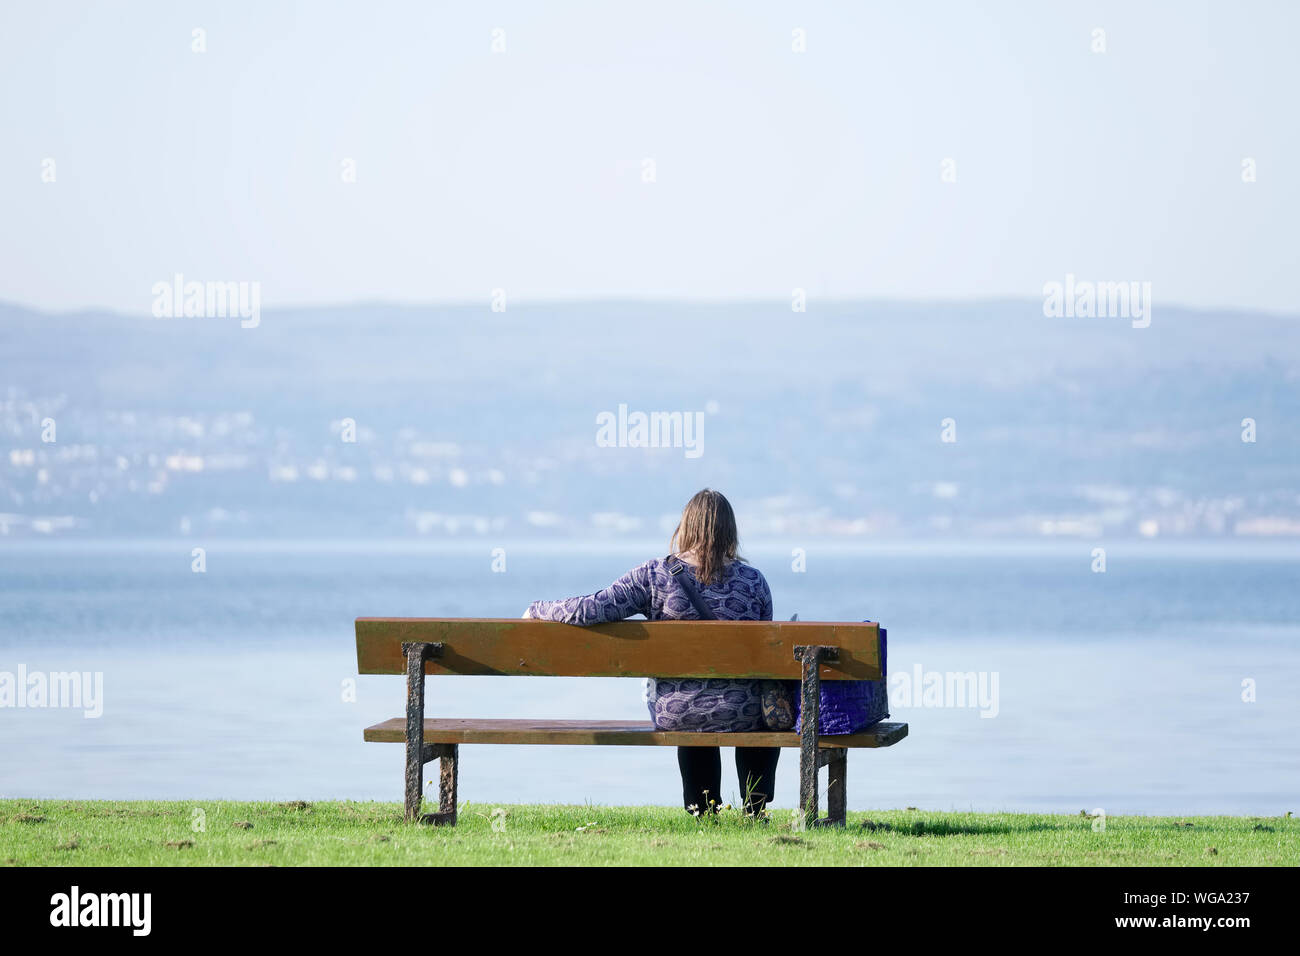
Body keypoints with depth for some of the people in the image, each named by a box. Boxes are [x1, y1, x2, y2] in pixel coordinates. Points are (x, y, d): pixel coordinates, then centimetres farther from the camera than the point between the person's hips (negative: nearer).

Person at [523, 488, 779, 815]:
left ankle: (701, 809, 44)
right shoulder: (752, 580, -10)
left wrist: (537, 610, 2)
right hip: (741, 715, -1)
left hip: (671, 714, 1)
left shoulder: (654, 576, -13)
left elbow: (590, 609, -16)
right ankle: (754, 807, 37)